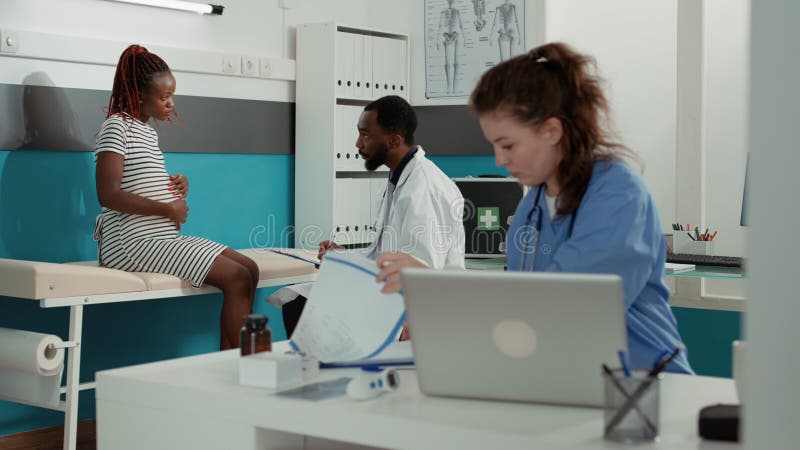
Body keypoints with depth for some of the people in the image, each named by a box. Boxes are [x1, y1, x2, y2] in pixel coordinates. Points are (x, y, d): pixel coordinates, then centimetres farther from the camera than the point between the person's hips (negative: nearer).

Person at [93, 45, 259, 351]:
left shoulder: (148, 131, 19)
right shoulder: (117, 126, -9)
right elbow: (108, 195, -20)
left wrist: (176, 188, 7)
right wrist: (168, 209, -16)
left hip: (163, 237, 10)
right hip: (134, 242, -10)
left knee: (249, 268, 2)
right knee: (236, 277, -19)